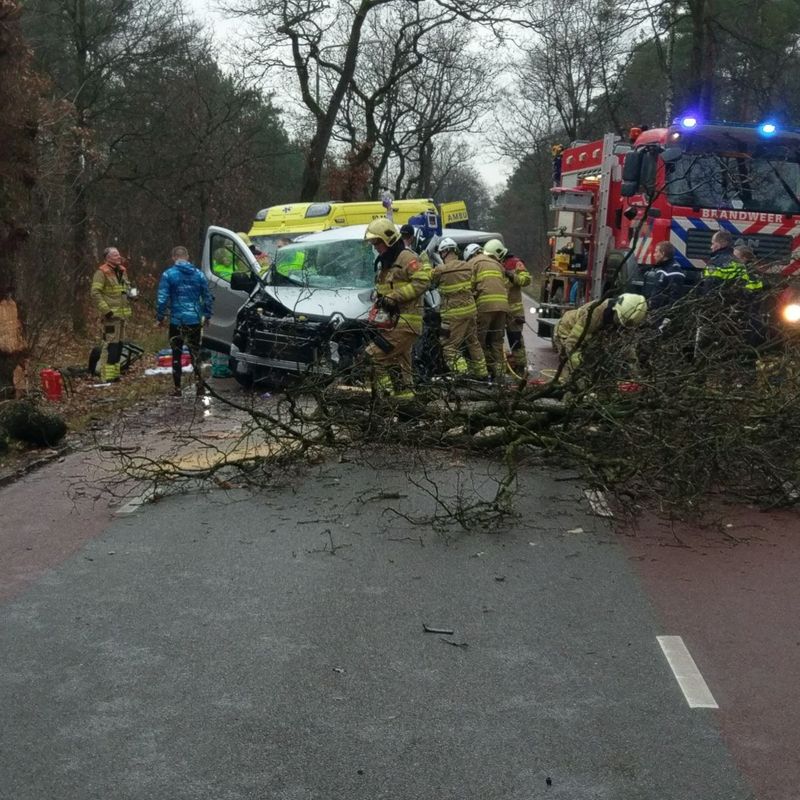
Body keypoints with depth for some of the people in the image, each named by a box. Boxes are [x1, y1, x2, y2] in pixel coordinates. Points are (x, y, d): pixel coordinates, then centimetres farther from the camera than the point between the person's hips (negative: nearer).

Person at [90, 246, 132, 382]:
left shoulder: (122, 271, 14)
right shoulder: (102, 272, -11)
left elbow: (127, 286, 31)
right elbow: (95, 293, -17)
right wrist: (106, 310, -21)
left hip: (122, 313, 9)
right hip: (111, 314, -9)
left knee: (119, 343, 13)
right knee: (110, 343, -12)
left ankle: (114, 372, 22)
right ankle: (107, 375, -11)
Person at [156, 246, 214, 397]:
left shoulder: (169, 274, -6)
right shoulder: (199, 274, 5)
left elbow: (162, 299, -9)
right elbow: (208, 297, 8)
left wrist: (160, 318, 2)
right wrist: (207, 315, 19)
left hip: (177, 321, -3)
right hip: (195, 320, 3)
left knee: (177, 354, 7)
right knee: (195, 352, 13)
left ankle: (177, 388, 8)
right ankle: (199, 381, -3)